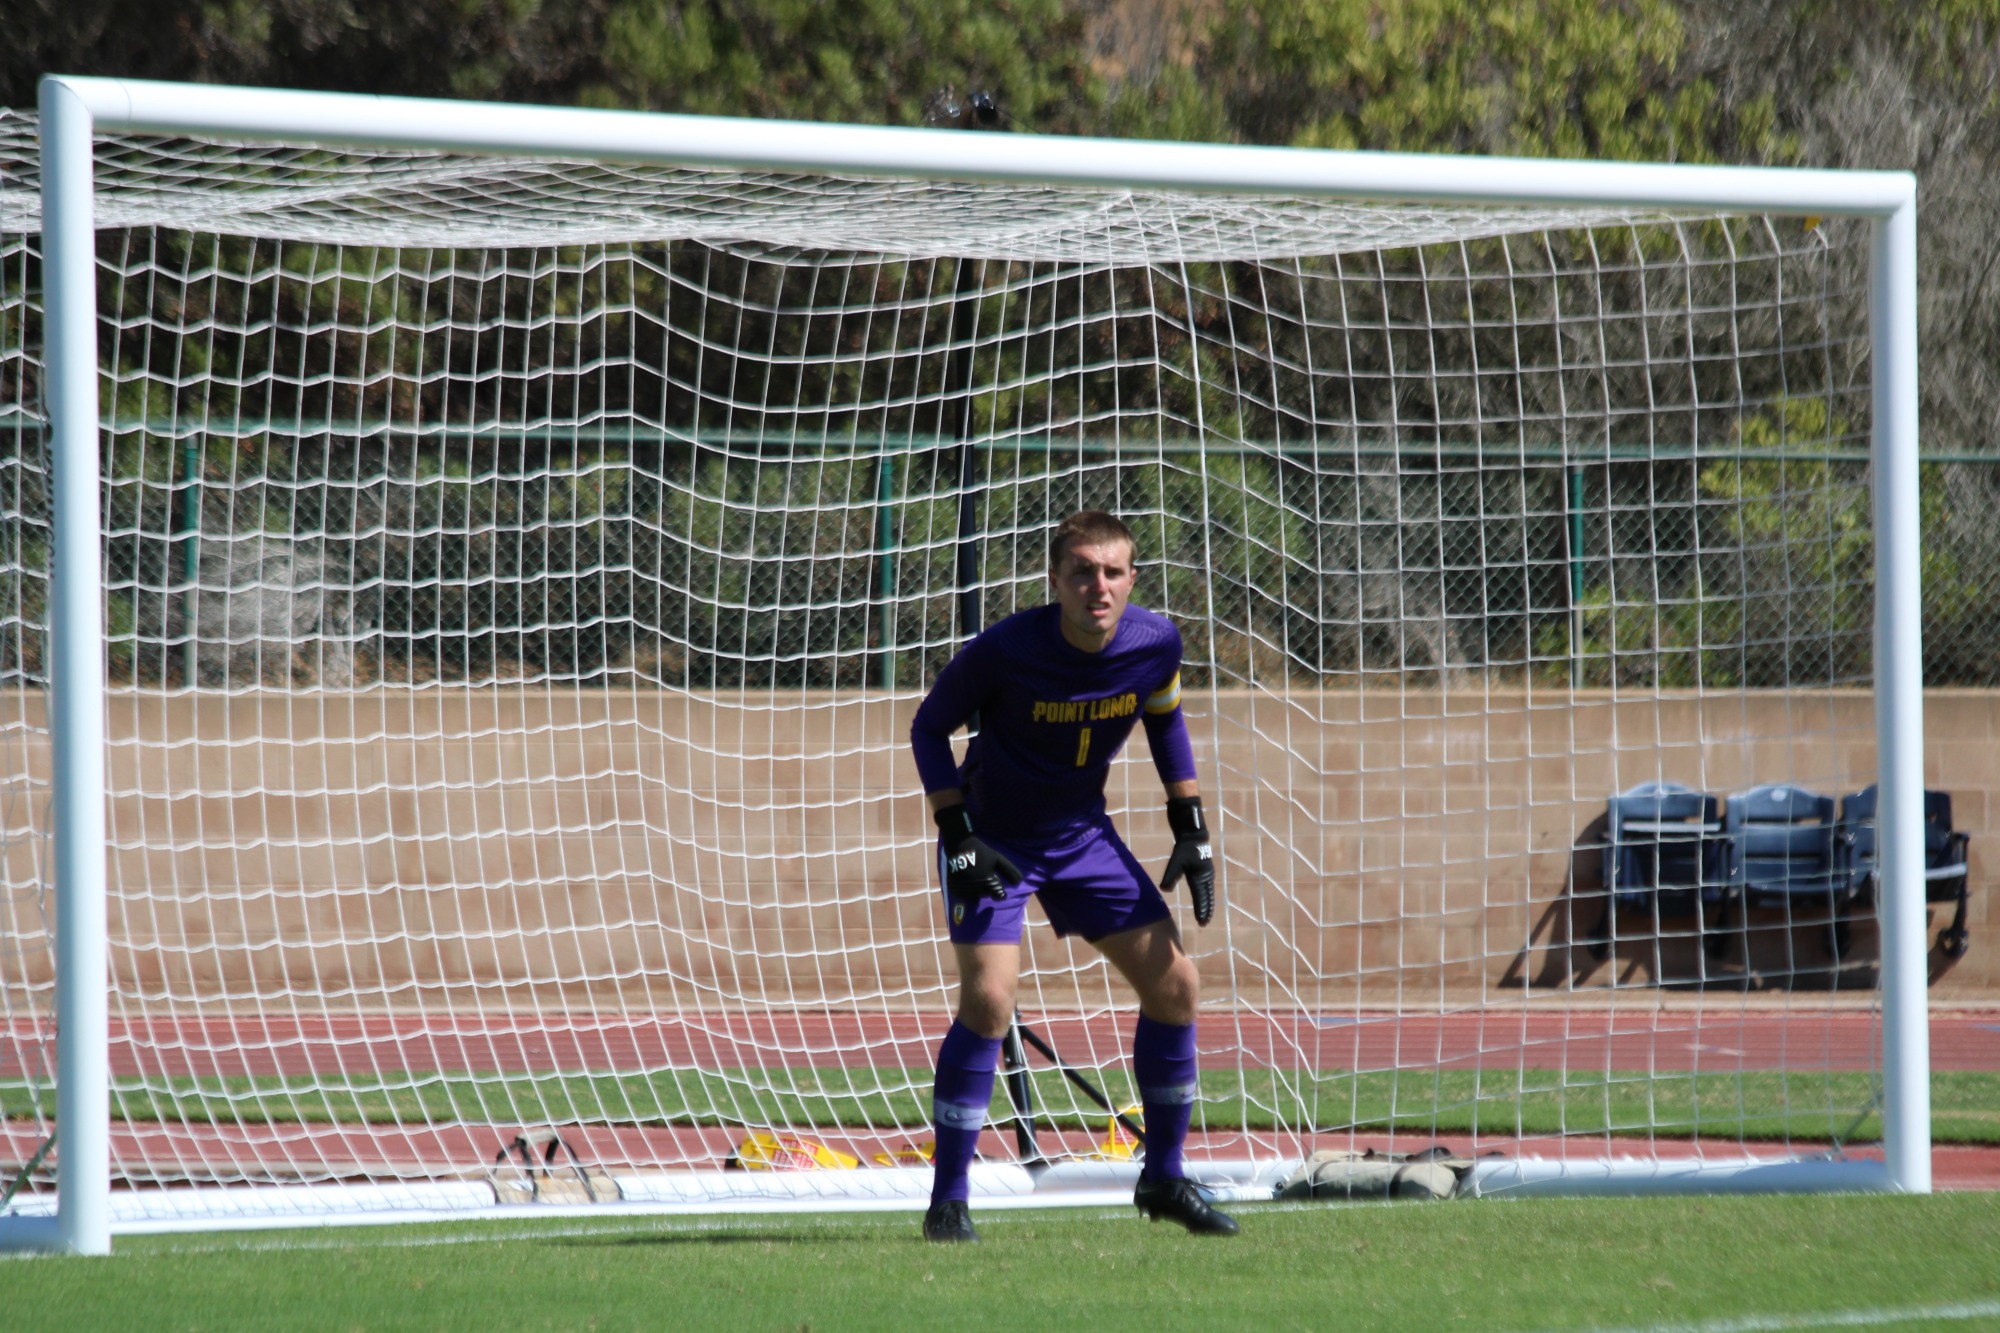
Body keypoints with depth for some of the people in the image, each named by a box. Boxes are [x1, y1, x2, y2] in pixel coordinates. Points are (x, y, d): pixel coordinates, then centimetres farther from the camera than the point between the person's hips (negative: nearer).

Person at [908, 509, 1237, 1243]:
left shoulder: (1156, 643, -15)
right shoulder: (1006, 650, -27)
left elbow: (1165, 720, 7)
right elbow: (930, 726, -11)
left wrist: (1191, 830, 3)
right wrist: (959, 838, -18)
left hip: (1084, 834, 5)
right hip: (994, 841, -5)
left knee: (1175, 983, 0)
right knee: (988, 998, -21)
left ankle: (1164, 1177, 17)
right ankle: (948, 1200, -11)